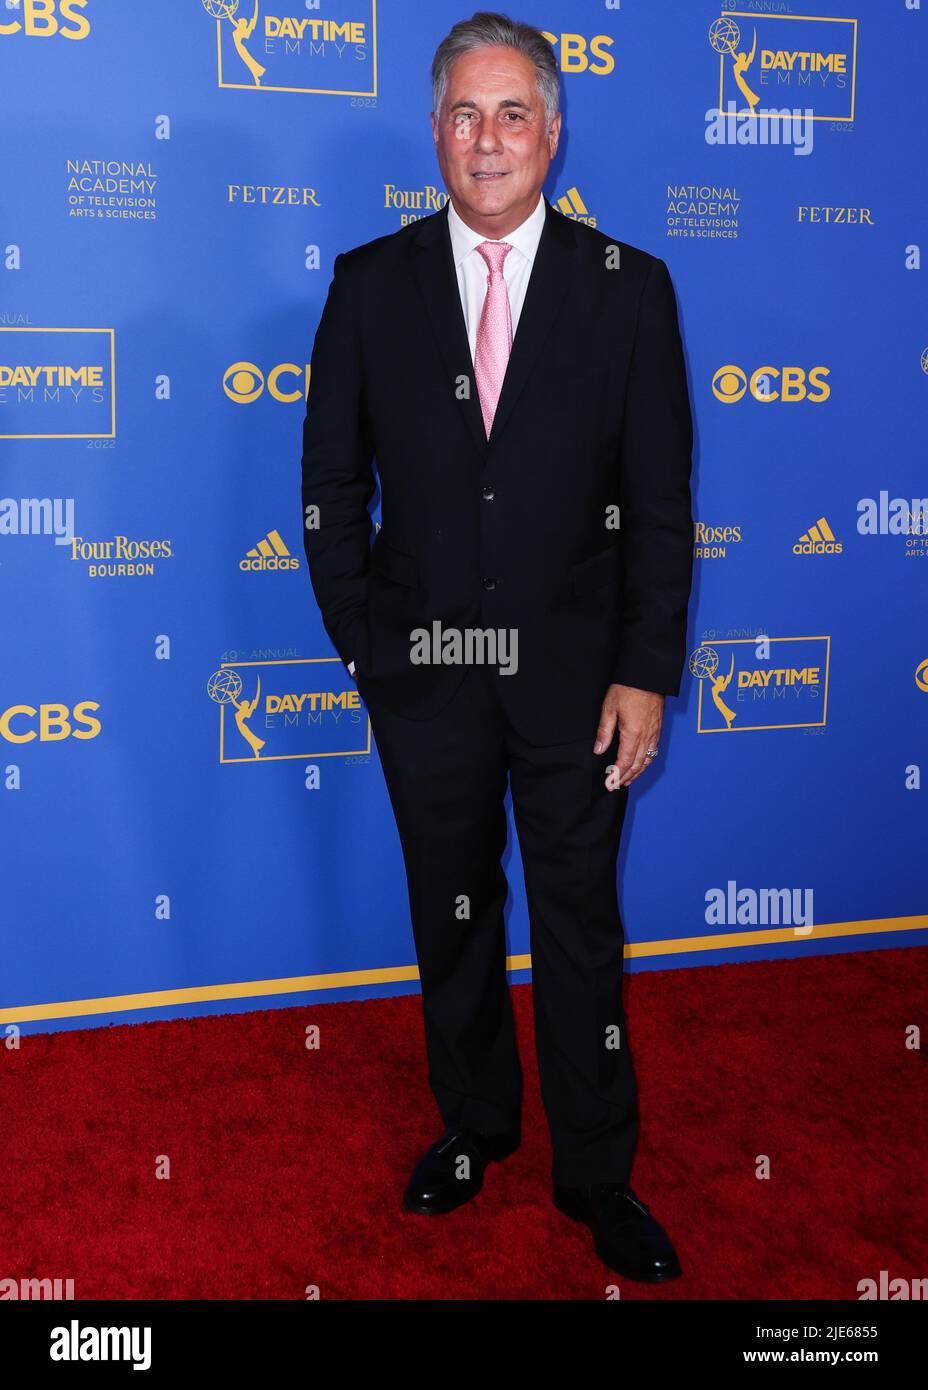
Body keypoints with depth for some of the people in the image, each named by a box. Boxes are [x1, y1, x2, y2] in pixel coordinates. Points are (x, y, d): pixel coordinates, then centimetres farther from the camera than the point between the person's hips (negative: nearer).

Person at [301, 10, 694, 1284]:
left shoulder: (629, 290, -2)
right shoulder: (370, 286, 1)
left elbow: (660, 502, -3)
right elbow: (332, 483, 5)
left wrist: (647, 673, -7)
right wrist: (362, 641, -1)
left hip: (573, 671, -1)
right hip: (424, 668, 1)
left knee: (581, 924, 10)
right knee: (452, 914, 16)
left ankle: (595, 1170, 28)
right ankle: (475, 1121, 38)